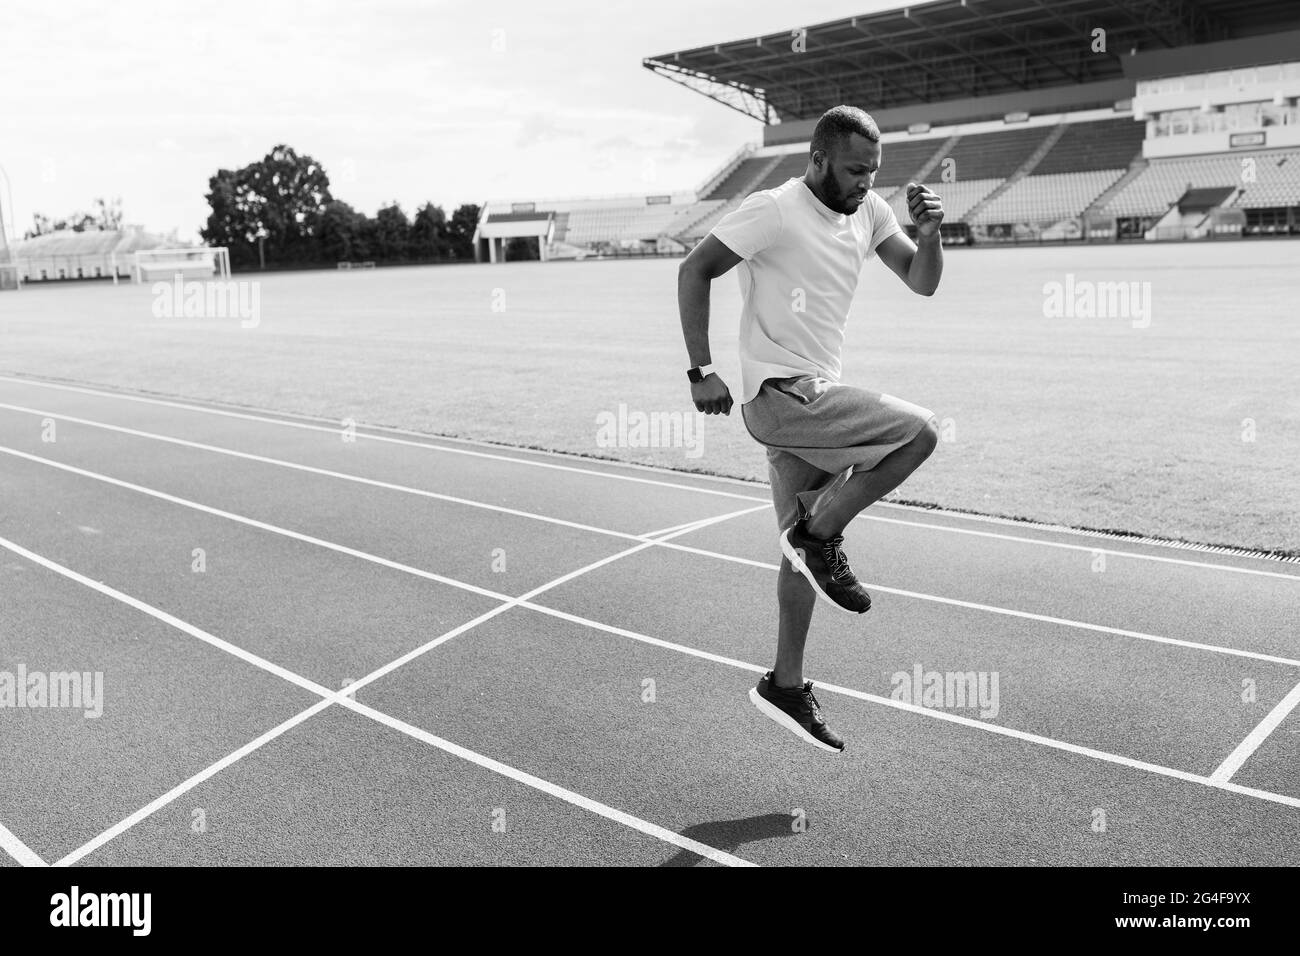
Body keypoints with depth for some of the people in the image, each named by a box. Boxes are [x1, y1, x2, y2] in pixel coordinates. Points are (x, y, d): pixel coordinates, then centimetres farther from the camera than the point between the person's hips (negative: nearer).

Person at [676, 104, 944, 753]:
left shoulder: (869, 212, 9)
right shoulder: (773, 211, -13)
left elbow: (922, 283, 11)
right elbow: (694, 270, -11)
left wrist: (928, 235, -11)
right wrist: (701, 371, -16)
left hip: (817, 397, 8)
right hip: (777, 395, -8)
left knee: (807, 547, 11)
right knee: (917, 432, -19)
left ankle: (785, 686, 22)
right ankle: (821, 536, -3)